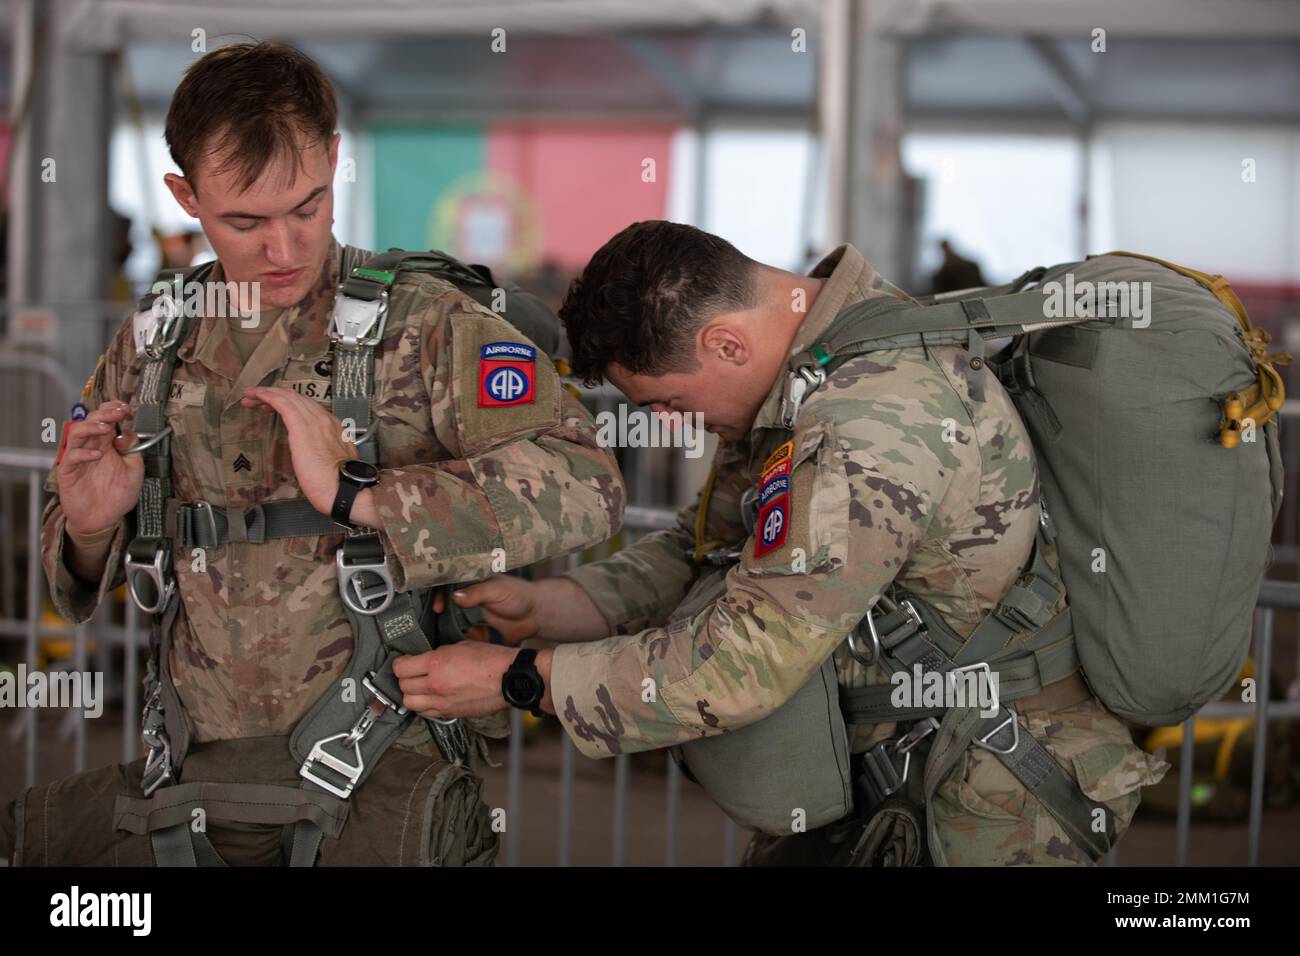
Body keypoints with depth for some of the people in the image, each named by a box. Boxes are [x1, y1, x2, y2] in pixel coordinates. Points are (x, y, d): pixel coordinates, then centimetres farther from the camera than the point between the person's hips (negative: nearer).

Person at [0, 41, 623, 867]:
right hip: (192, 781, 5)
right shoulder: (152, 349, 8)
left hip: (379, 789, -4)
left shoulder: (424, 325, -6)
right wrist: (89, 528, -5)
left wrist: (352, 496, -23)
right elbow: (78, 580, 19)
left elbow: (584, 487, -20)